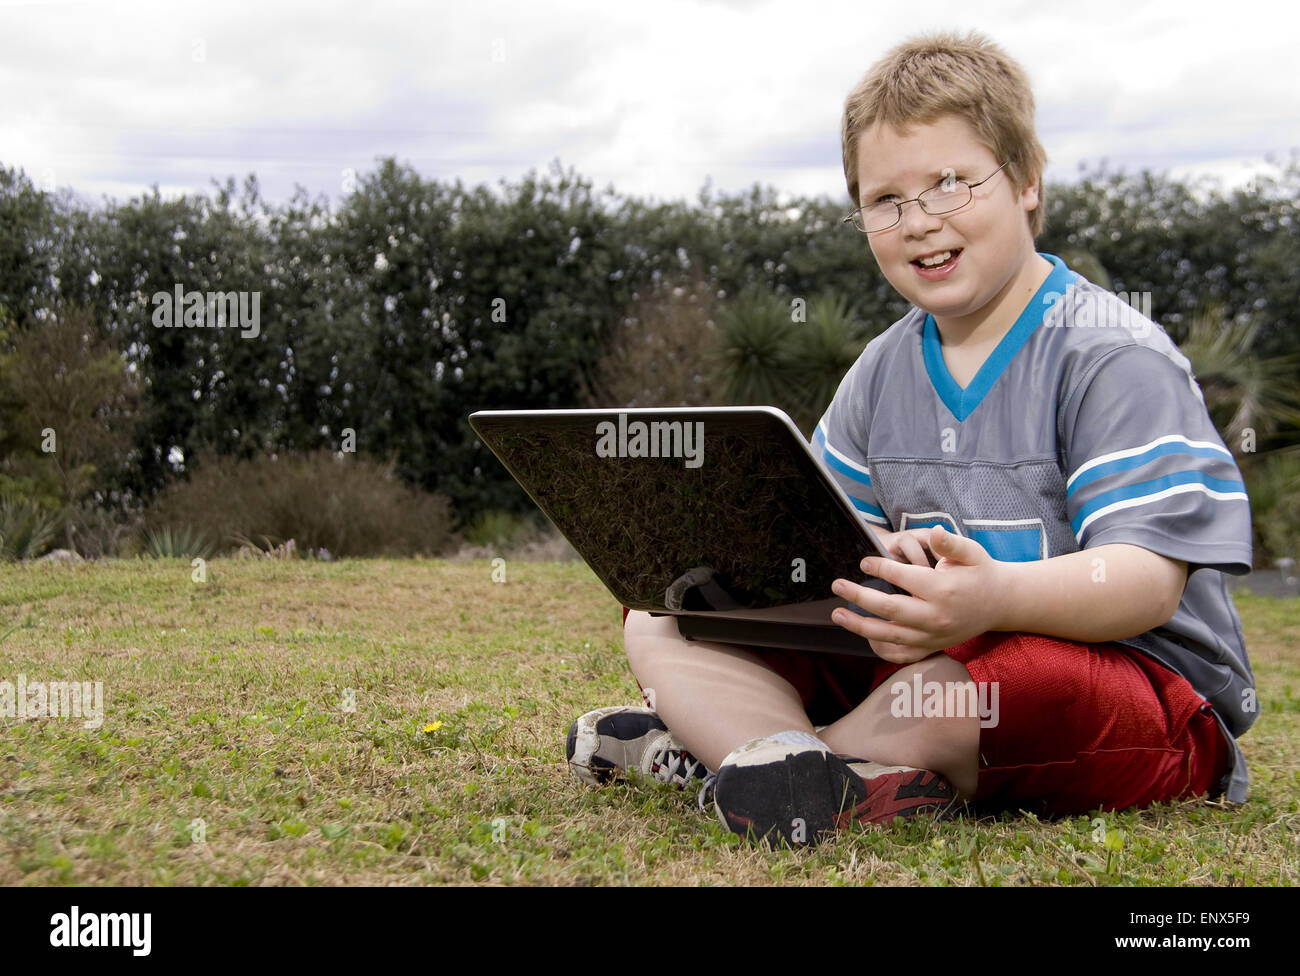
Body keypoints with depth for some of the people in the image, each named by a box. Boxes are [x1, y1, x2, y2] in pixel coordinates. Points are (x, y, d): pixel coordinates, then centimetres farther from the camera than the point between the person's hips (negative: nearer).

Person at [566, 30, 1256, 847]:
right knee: (661, 623, -2)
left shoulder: (1114, 358, -12)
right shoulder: (882, 373, 12)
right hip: (919, 654, 7)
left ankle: (724, 744, -18)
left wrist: (999, 597, -44)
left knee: (947, 687, -44)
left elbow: (1150, 579, -22)